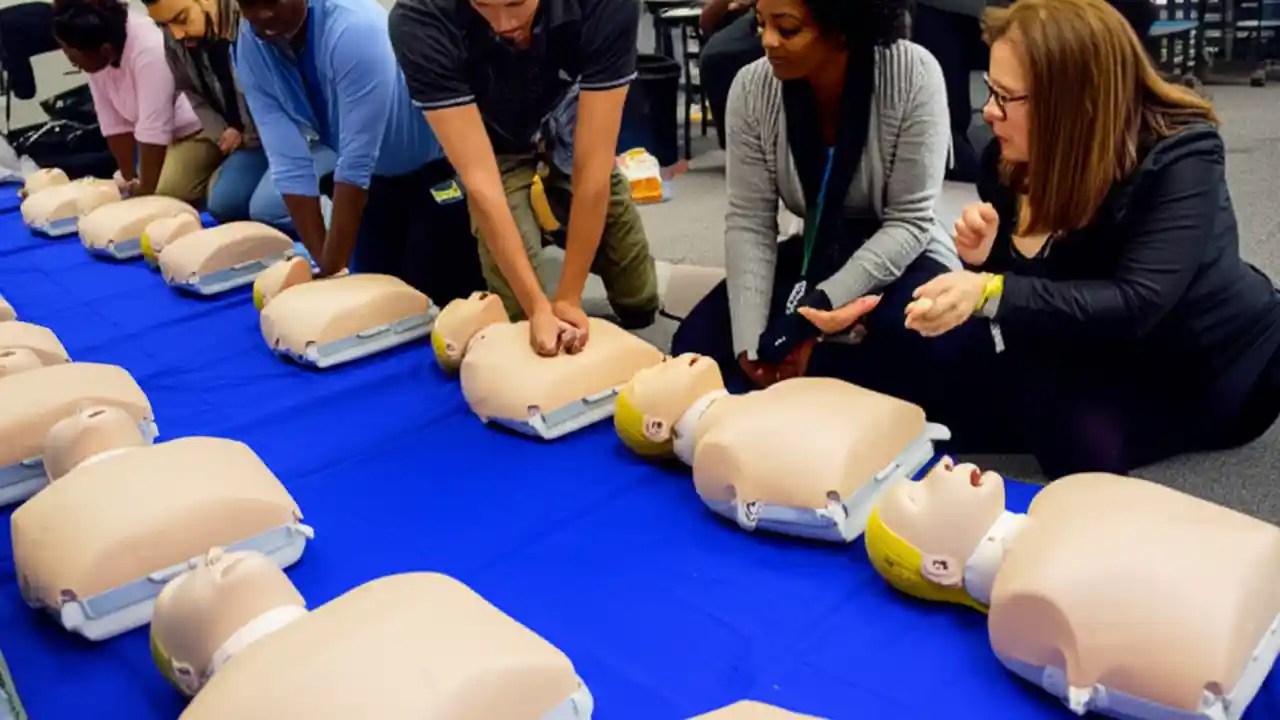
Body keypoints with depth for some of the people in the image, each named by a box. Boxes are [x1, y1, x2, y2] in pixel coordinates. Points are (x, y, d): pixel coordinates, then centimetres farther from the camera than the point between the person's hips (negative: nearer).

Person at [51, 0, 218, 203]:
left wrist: (146, 191, -27)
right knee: (135, 189, -2)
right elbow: (114, 123, -6)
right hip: (166, 131, 8)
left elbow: (154, 130, -31)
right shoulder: (95, 56, -9)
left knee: (166, 192, -22)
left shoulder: (149, 50, -33)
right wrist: (129, 179, -6)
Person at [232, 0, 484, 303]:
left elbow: (356, 162, -32)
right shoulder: (250, 50, -13)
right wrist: (324, 264, -21)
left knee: (433, 298, -9)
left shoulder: (353, 28, -33)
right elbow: (288, 163, -16)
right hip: (379, 172, 6)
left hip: (436, 163, -6)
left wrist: (333, 271, -30)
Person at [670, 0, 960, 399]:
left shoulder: (914, 75, -22)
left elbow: (909, 223, -20)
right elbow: (748, 223, -12)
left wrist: (819, 308, -31)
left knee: (903, 339, -36)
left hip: (902, 259, -2)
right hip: (812, 256, 3)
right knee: (697, 345, -17)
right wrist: (749, 341, -25)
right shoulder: (751, 89, -13)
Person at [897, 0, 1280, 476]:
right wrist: (982, 258, -25)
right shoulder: (1009, 159, -9)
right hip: (1111, 357, 6)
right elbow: (1026, 290, -1)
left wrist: (990, 294, -46)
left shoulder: (1181, 155, -26)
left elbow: (1136, 304, -38)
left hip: (1215, 365, -6)